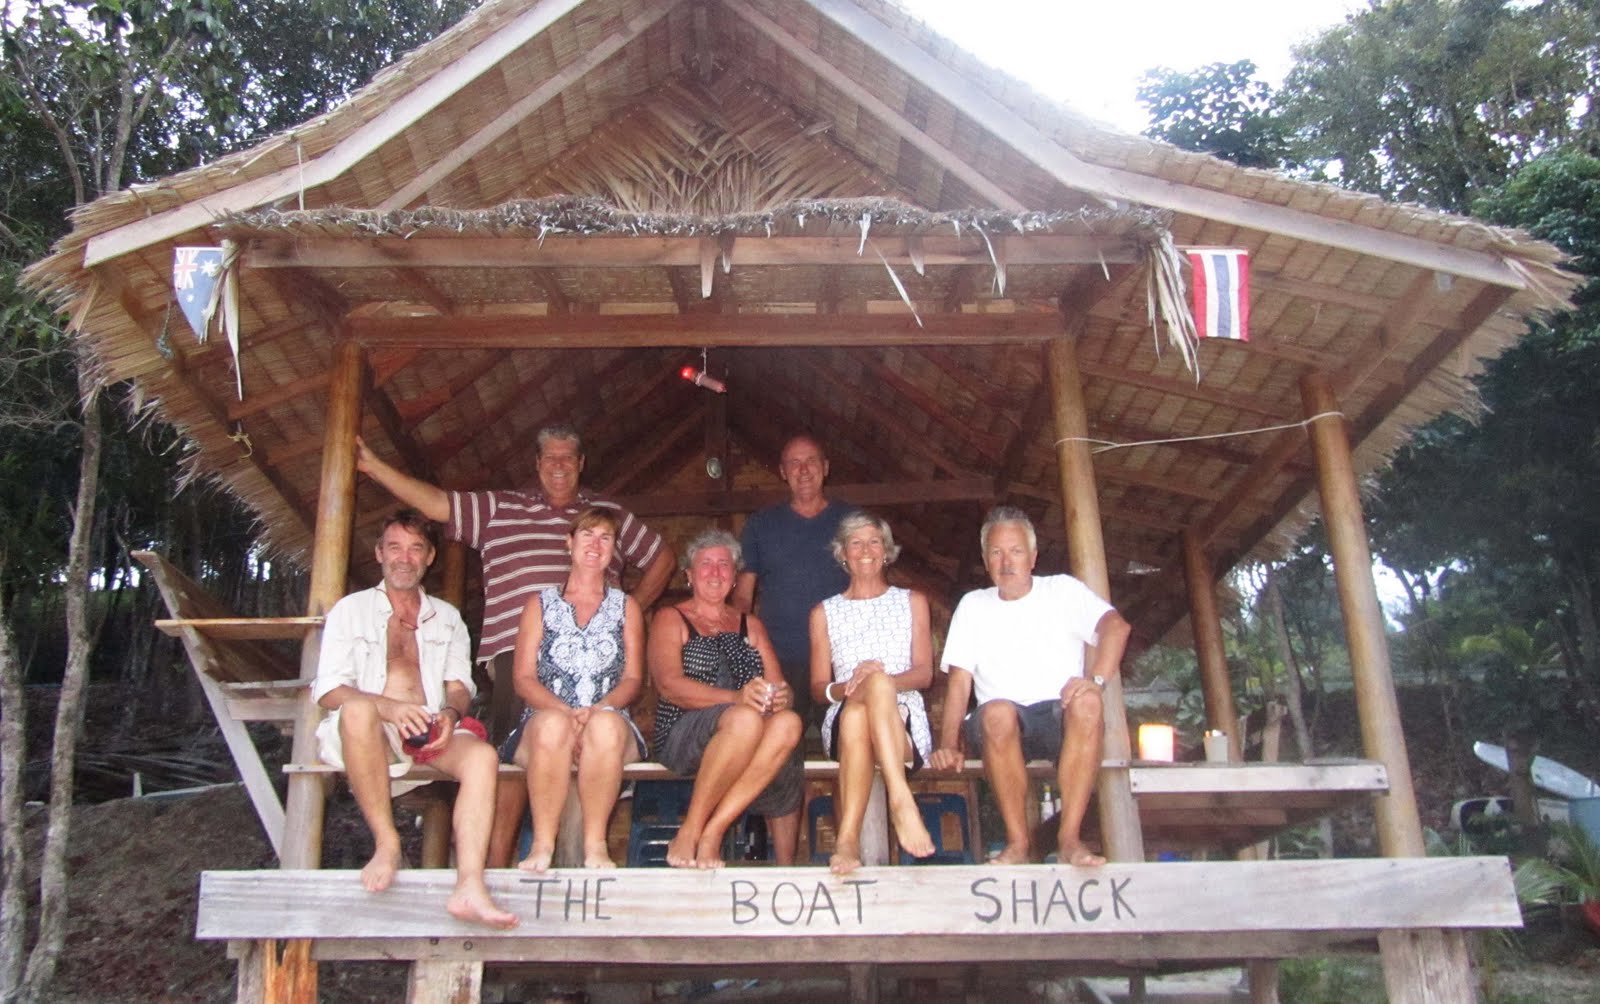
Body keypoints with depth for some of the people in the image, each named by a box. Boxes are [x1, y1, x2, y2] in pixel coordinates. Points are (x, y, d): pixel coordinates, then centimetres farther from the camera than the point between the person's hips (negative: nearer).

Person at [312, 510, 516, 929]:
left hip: (432, 733, 3)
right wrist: (388, 708, -21)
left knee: (482, 755, -29)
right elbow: (327, 690, 0)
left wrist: (450, 713, -13)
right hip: (371, 734, -2)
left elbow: (460, 686, 13)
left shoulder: (447, 618, 22)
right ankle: (387, 844, -26)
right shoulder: (352, 609, 12)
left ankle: (469, 887, -43)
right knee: (358, 709, -38)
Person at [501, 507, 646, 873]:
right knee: (553, 724, -37)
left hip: (609, 721, 0)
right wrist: (566, 712, -14)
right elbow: (523, 678, 6)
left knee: (606, 723, -37)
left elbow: (633, 679, 9)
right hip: (545, 719, 0)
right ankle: (542, 846, -31)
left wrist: (596, 710, -13)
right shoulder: (541, 604, 18)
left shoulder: (626, 606, 21)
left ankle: (596, 846, -30)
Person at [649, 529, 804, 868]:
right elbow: (669, 685, -8)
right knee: (746, 718, -37)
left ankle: (712, 833, -26)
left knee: (788, 723, -31)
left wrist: (782, 697, -14)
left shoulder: (750, 626, 24)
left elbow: (780, 687, 12)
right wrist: (738, 697, -23)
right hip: (683, 735, -4)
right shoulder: (671, 619, 10)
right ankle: (688, 835, -22)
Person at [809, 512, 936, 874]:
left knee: (868, 697, -39)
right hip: (842, 724, 0)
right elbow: (818, 688, 15)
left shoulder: (912, 602, 21)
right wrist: (845, 688, -11)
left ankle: (847, 838, -48)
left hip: (907, 725, 0)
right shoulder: (825, 612, 22)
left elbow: (924, 672, 8)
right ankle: (902, 801, -49)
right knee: (865, 698, -38)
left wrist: (880, 680, -14)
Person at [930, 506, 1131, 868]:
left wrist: (1096, 679, -27)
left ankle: (1070, 837, -29)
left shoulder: (1063, 590, 12)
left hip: (1062, 718, 0)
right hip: (1004, 728, 1)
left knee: (1087, 702, -34)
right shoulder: (973, 606, 18)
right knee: (997, 712, -35)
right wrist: (948, 743, -8)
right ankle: (1017, 841, -24)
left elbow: (1116, 626, -8)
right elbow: (959, 682, 9)